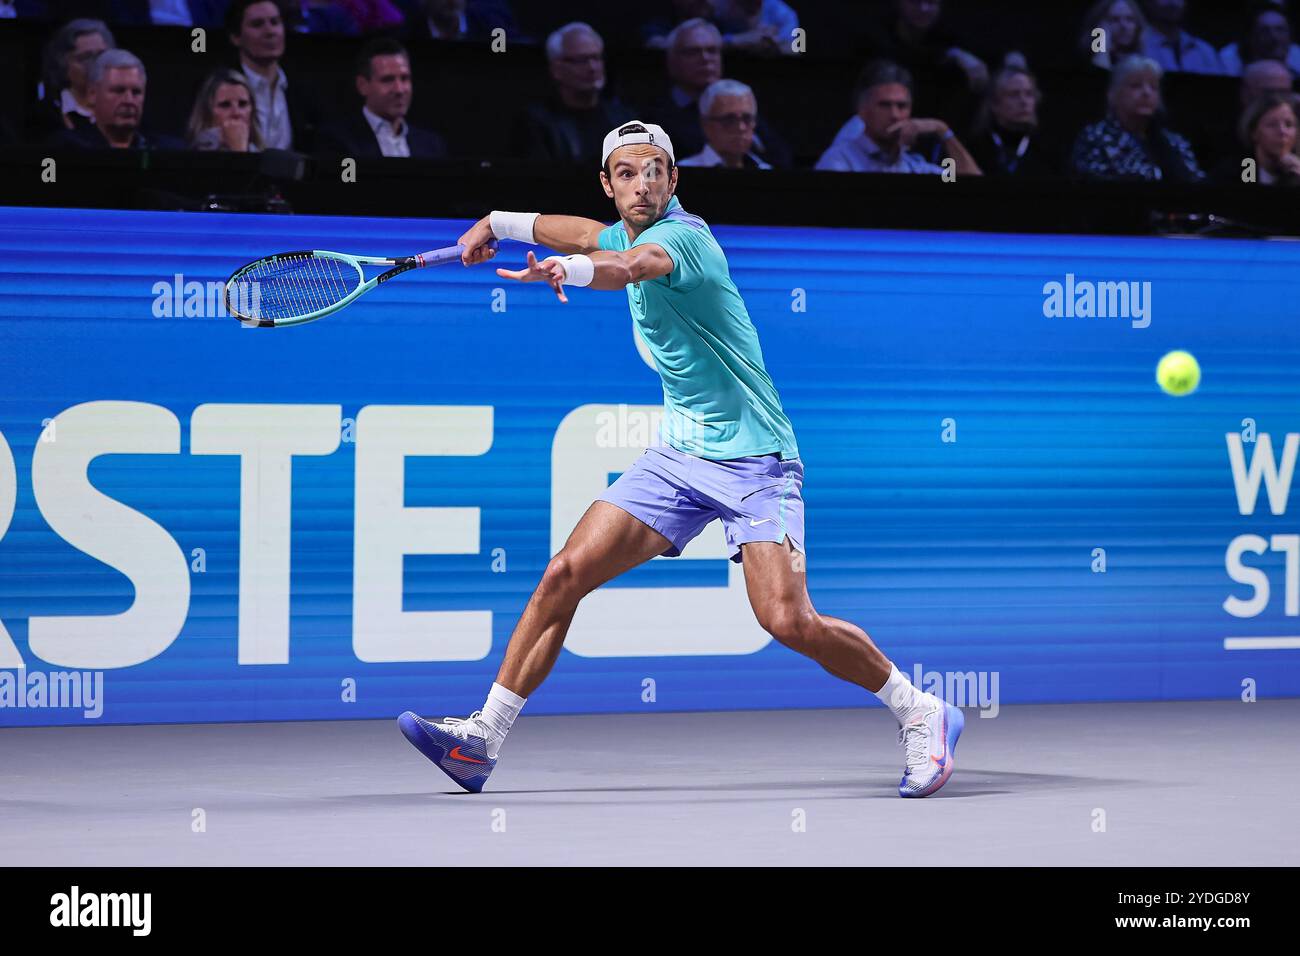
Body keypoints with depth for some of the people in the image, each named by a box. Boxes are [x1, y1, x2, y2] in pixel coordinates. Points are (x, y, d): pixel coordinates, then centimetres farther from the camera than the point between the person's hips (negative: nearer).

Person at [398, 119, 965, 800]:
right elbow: (586, 235, 32)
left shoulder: (682, 235, -18)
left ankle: (920, 714, -1)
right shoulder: (632, 231, 8)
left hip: (754, 458, -8)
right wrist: (499, 222, 30)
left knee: (788, 621, -21)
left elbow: (631, 265, -42)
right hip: (679, 455, 8)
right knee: (566, 573, -4)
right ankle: (482, 740, 1)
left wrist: (569, 269, -62)